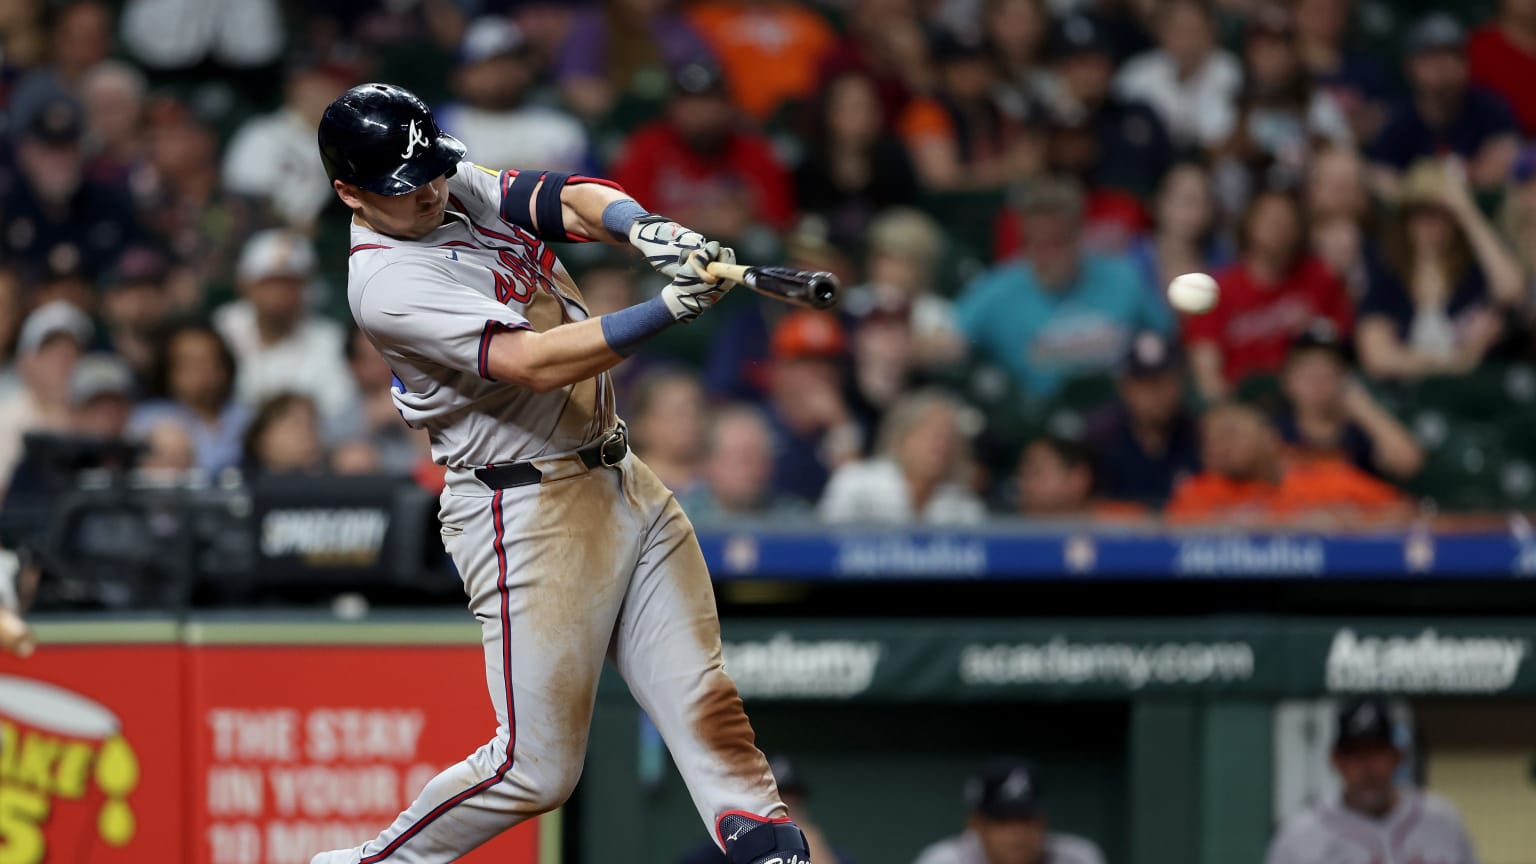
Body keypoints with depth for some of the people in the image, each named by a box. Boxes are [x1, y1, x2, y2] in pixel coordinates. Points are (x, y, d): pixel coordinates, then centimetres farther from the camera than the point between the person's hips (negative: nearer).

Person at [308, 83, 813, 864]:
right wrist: (670, 309, -33)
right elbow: (537, 364, -27)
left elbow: (574, 202, -1)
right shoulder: (387, 284, -18)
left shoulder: (465, 190, 8)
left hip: (619, 476, 8)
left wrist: (643, 229, -23)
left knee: (704, 703, -2)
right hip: (528, 512, -8)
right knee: (536, 767, -4)